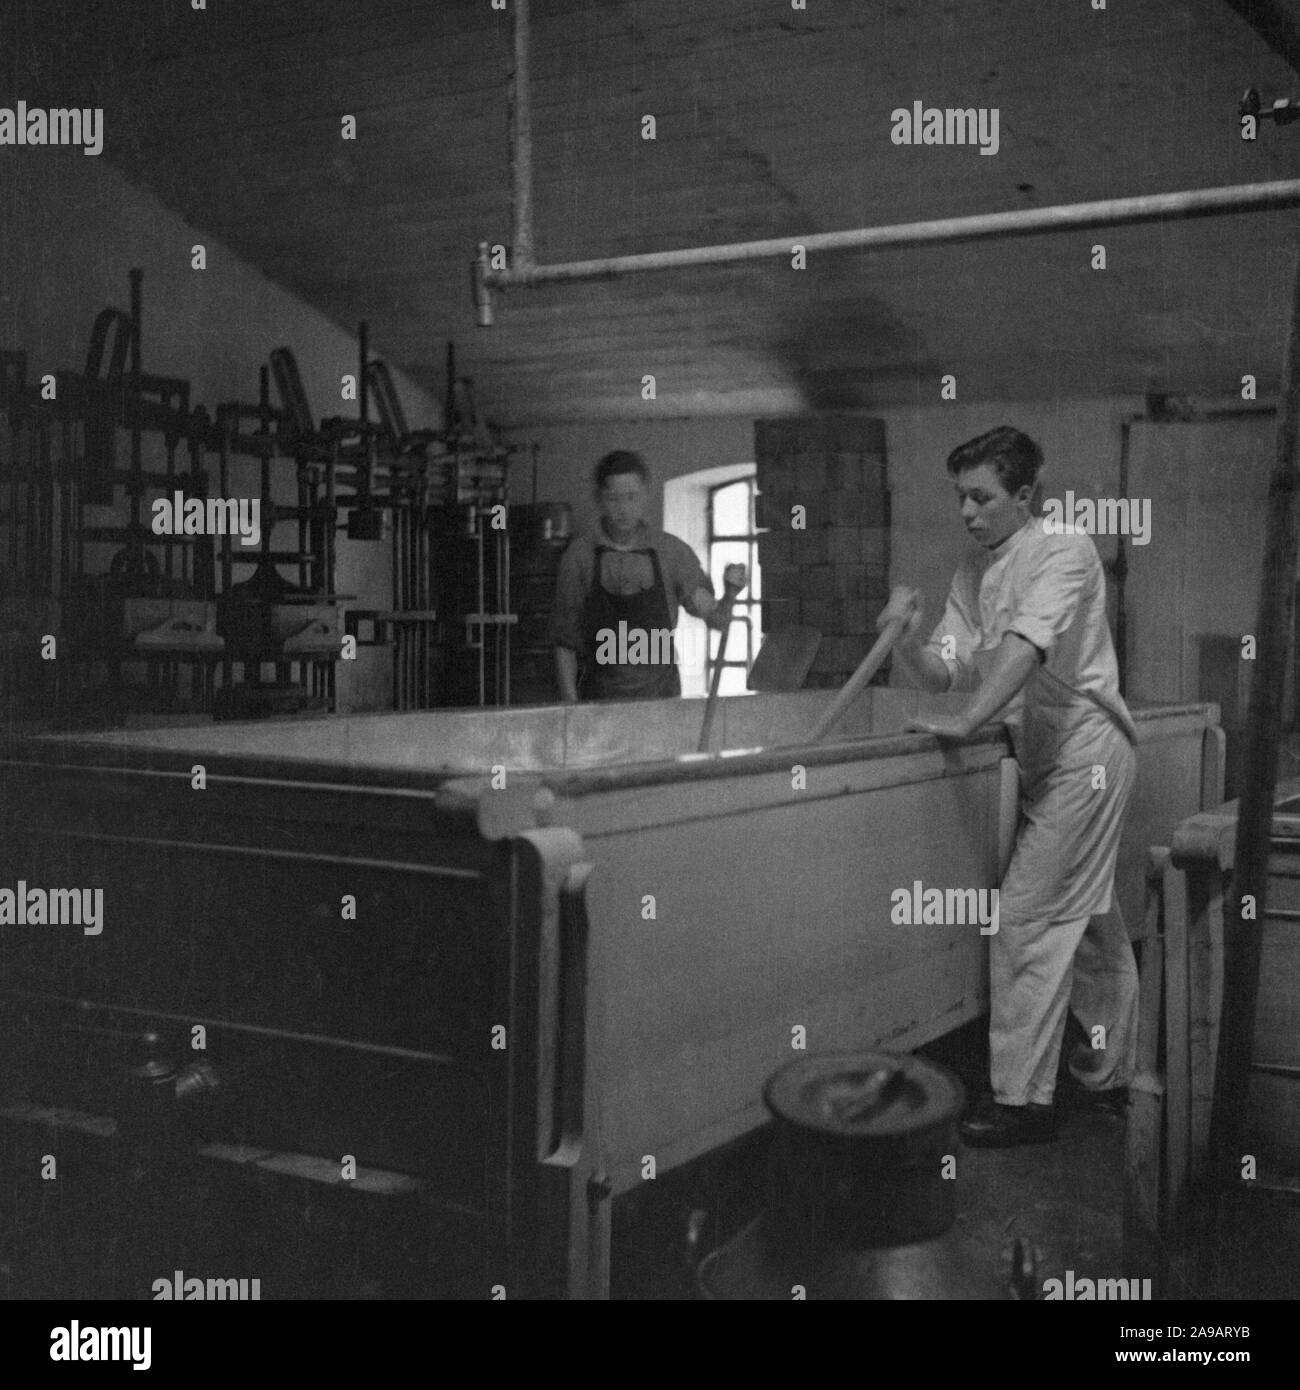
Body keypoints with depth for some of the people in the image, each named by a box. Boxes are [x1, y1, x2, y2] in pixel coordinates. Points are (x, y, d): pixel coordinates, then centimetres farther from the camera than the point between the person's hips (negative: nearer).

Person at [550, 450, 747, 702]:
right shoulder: (580, 555, -2)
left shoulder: (672, 551, 2)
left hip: (661, 700, 1)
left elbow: (715, 618, 1)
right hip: (600, 699, -1)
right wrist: (570, 704, -6)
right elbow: (565, 639, 1)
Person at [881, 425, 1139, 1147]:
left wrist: (965, 723, -35)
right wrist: (903, 638, -15)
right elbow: (941, 672, 4)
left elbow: (1027, 645, -28)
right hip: (1047, 758, 8)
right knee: (1089, 918, 18)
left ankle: (1022, 1095, -5)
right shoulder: (973, 573, 9)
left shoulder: (1063, 549, -14)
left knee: (1027, 918, -11)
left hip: (1084, 749, -8)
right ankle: (1110, 1068, 32)